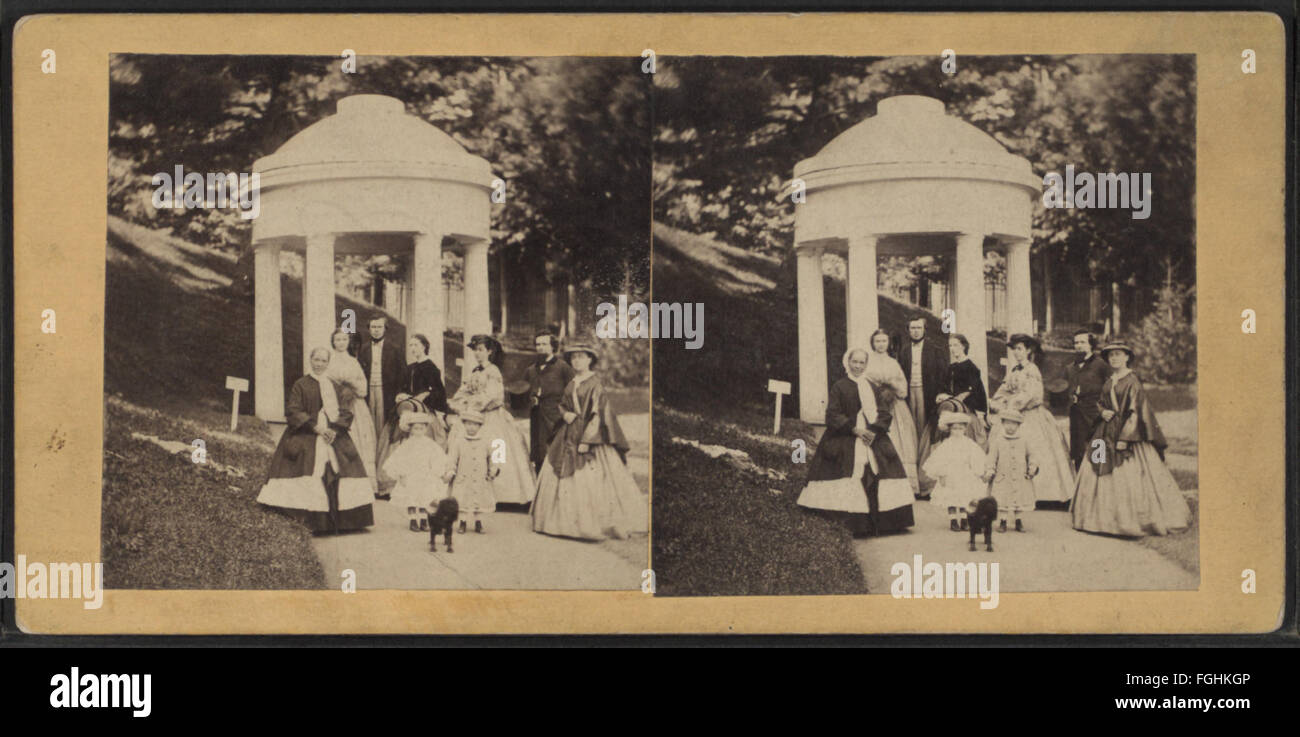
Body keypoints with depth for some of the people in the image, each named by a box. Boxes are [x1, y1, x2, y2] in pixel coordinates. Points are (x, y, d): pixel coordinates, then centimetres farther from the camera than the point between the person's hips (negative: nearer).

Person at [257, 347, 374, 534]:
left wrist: (335, 429, -11)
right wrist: (315, 427, -13)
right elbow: (292, 412, -4)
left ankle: (336, 521, -6)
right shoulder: (300, 385, 5)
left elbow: (345, 413, 8)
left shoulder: (336, 387, 15)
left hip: (334, 437, 3)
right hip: (305, 439, -3)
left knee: (336, 474, -9)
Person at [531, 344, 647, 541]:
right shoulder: (571, 383, 13)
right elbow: (562, 404, 24)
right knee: (564, 477, 6)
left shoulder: (595, 384, -9)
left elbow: (597, 413, -14)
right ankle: (567, 521, 12)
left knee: (591, 479, -10)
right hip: (569, 435, 8)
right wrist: (565, 414, -2)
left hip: (591, 434, -8)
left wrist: (586, 440, -20)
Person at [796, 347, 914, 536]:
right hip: (845, 444, -4)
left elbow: (885, 414, 8)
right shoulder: (839, 387, 4)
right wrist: (854, 429, -13)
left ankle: (878, 523, -2)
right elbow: (833, 415, -3)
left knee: (875, 477, -6)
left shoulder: (874, 388, 15)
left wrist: (874, 431, -10)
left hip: (873, 440, 4)